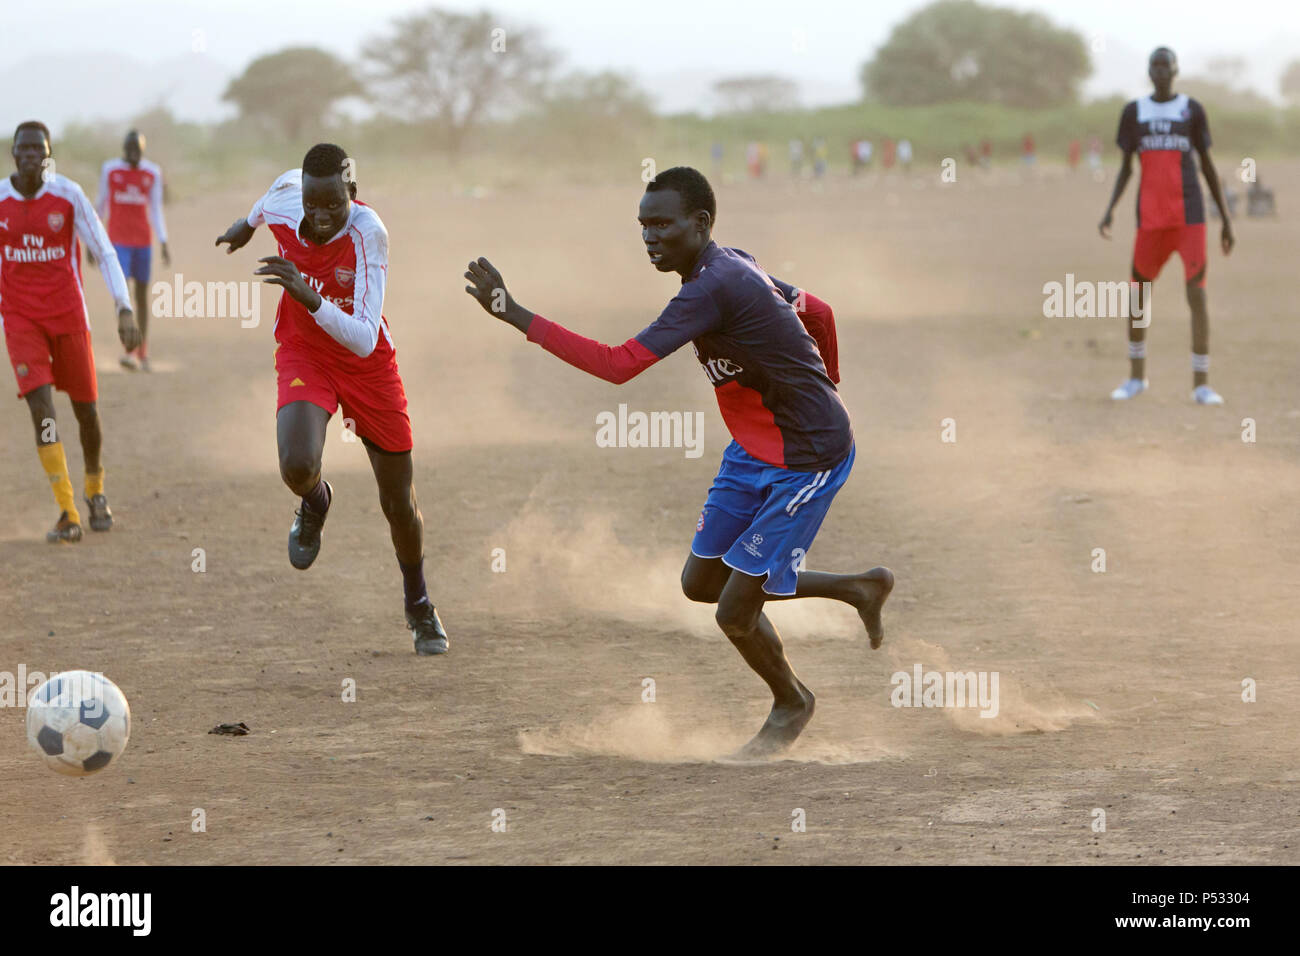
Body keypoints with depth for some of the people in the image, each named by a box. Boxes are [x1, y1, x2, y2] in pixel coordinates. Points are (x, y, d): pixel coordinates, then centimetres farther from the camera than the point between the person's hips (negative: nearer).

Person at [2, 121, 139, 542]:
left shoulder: (69, 195, -9)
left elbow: (105, 253, -6)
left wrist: (125, 310, -16)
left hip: (68, 315, 0)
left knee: (86, 409, 9)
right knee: (41, 406, -17)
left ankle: (95, 488, 39)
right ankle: (67, 513, -12)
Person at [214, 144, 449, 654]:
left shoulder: (368, 234, -32)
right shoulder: (286, 194, -20)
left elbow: (364, 341, -38)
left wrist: (309, 297, -52)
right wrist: (248, 222, 30)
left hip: (367, 364, -2)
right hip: (303, 354, 2)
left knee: (398, 501, 9)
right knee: (298, 466, -27)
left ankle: (418, 605, 37)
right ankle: (315, 503, 13)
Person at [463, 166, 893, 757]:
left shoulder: (713, 289, -29)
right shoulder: (733, 268, 1)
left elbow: (618, 365, -35)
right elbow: (817, 313, 16)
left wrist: (513, 314, -35)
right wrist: (821, 390, 31)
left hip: (809, 460, -10)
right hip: (754, 452, 10)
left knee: (735, 612, -3)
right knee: (701, 583, 12)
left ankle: (791, 704, 28)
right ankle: (859, 588, 30)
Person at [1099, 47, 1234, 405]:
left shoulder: (1192, 110, 4)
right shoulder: (1133, 113, 7)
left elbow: (1208, 165, 8)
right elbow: (1125, 167, 10)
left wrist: (1226, 219, 7)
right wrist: (1110, 209, -5)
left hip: (1190, 214, -2)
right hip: (1150, 216, 2)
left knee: (1197, 295, -10)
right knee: (1138, 295, 6)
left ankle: (1201, 384, -3)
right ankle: (1136, 377, 25)